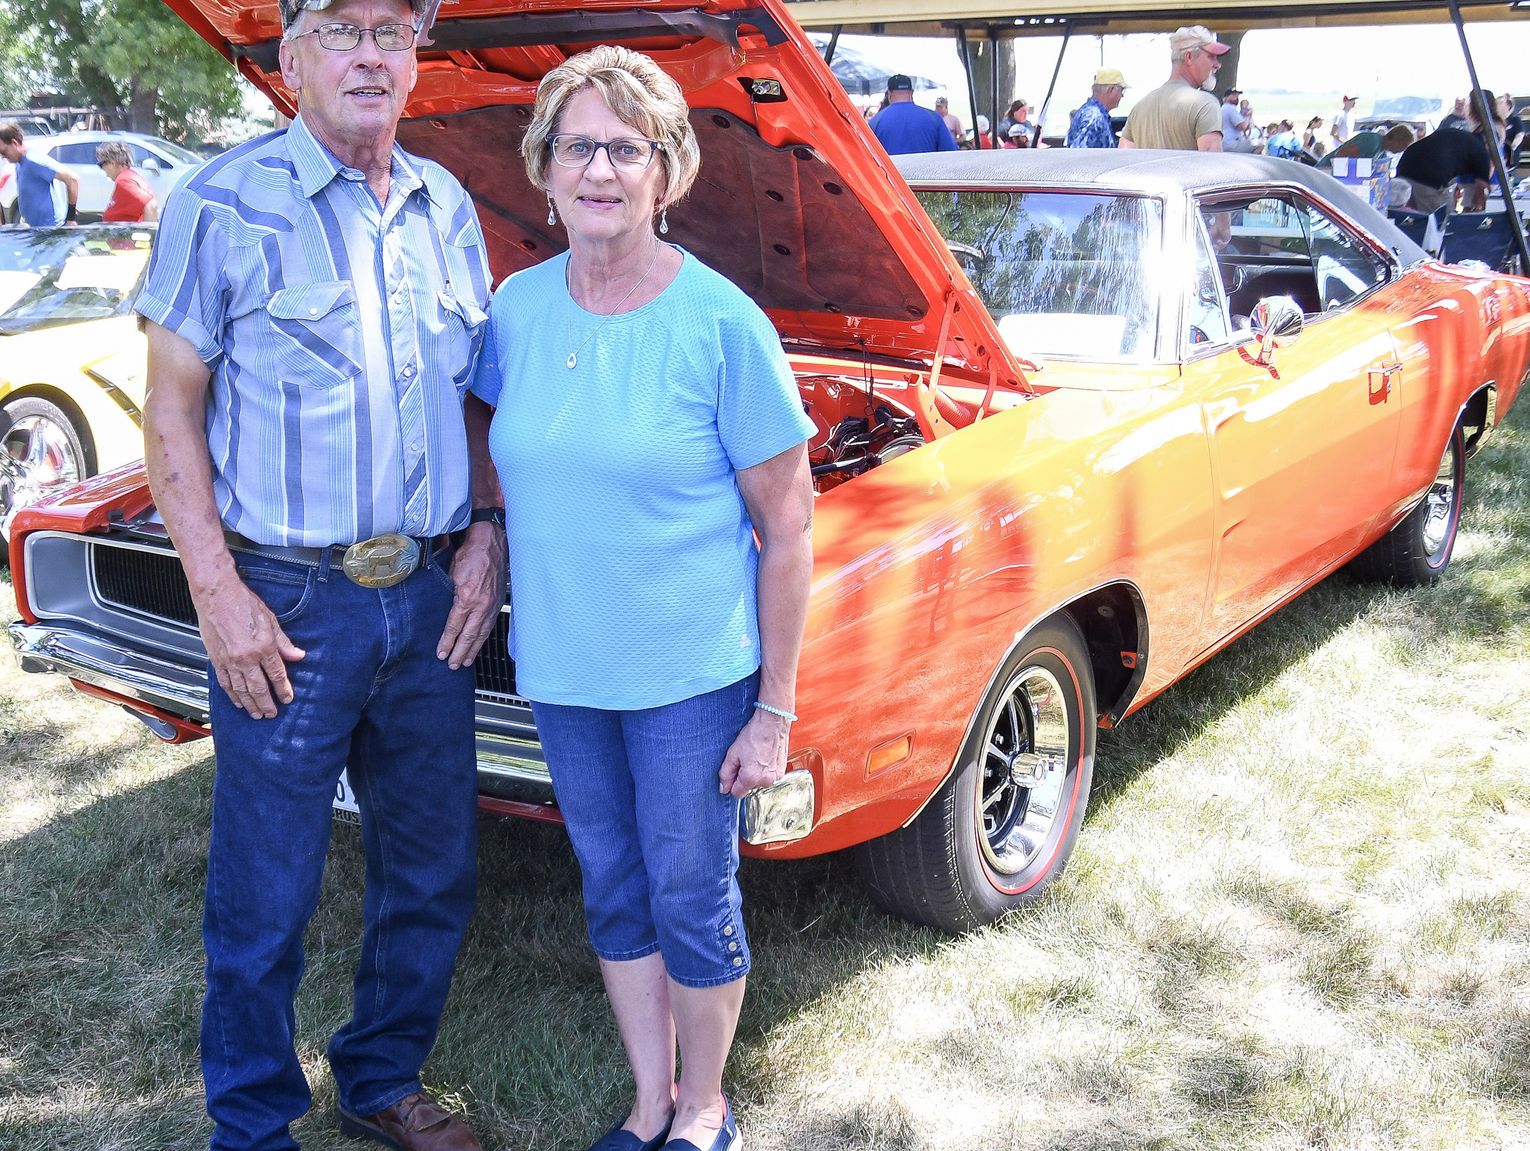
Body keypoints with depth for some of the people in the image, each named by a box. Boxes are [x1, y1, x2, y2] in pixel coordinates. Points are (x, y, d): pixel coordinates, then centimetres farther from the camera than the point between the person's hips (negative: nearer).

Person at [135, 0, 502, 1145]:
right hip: (287, 605, -5)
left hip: (431, 598, 5)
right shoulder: (225, 204, -6)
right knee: (266, 899, 6)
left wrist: (486, 526, 3)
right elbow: (172, 411, -6)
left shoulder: (447, 208, 10)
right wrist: (220, 594, -13)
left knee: (433, 876, 15)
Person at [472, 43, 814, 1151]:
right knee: (613, 893, 17)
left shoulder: (723, 323, -15)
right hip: (560, 666, 5)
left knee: (692, 901, 9)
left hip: (693, 675, -5)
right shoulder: (518, 307, -1)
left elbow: (788, 527, -12)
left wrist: (775, 710, -12)